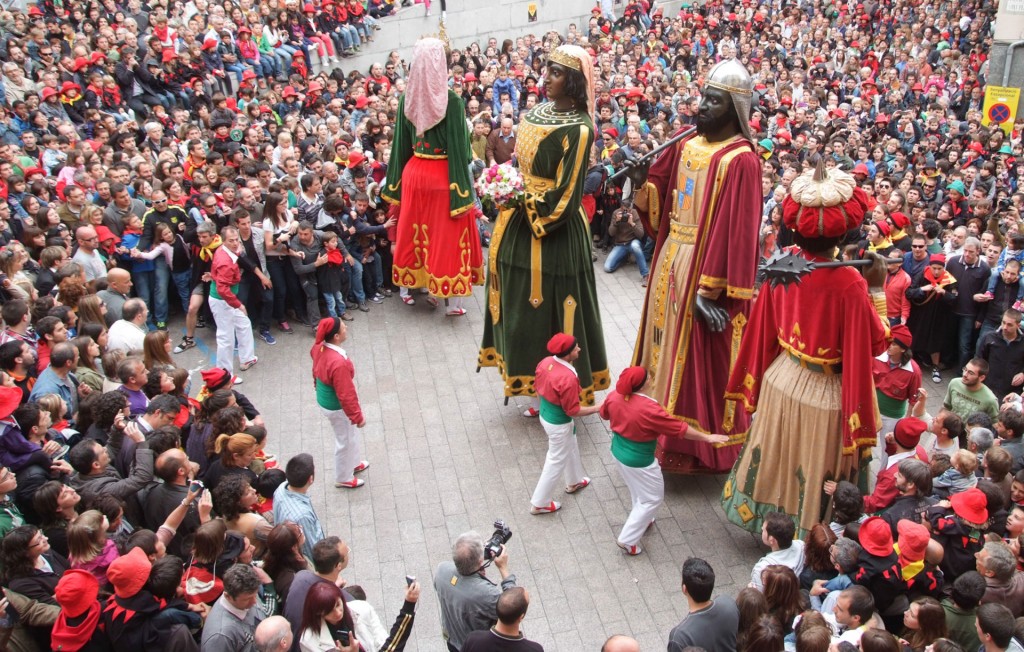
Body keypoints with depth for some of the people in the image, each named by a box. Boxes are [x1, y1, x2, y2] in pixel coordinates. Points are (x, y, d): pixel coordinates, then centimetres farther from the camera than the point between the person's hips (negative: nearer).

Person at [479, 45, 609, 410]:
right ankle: (531, 375, 33)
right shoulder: (536, 114, 8)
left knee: (551, 306, 2)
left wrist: (538, 220, -16)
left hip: (553, 230, -8)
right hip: (520, 220, 8)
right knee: (523, 303, 16)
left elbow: (568, 192, -19)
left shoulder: (578, 129, -17)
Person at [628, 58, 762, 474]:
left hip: (706, 266, -8)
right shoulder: (687, 145, 8)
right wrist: (641, 175, -10)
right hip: (671, 259, 8)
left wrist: (712, 289, -23)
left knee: (699, 361, 3)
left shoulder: (740, 160, -17)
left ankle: (694, 447, 19)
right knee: (668, 345, 19)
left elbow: (736, 230, -21)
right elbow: (658, 197, 11)